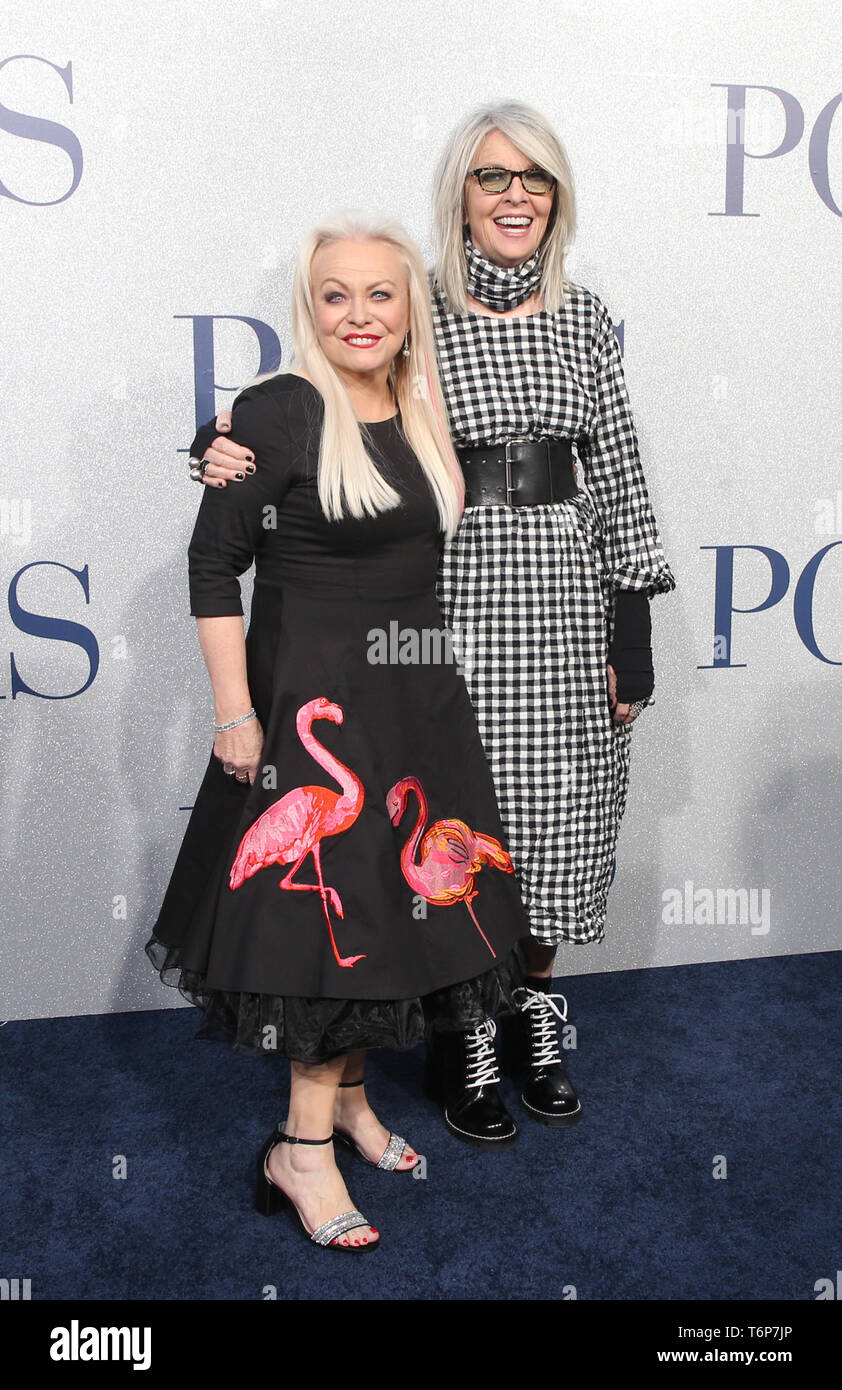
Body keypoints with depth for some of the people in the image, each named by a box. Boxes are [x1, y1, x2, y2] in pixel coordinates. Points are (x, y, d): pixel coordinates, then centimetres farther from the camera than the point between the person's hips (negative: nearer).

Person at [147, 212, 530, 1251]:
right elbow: (214, 562, -12)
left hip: (415, 699, 7)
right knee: (332, 910, -2)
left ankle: (345, 1097, 33)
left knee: (393, 901, 14)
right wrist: (234, 711, -17)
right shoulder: (282, 410, -11)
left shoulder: (420, 418, 9)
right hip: (311, 697, -7)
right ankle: (304, 1147, 14)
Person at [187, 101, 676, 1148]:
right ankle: (464, 1038, 25)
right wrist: (229, 446, -21)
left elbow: (616, 478, 8)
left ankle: (531, 1014, 33)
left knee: (555, 815, 10)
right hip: (454, 597, -3)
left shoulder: (584, 318, 8)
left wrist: (632, 631, 4)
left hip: (562, 601, 3)